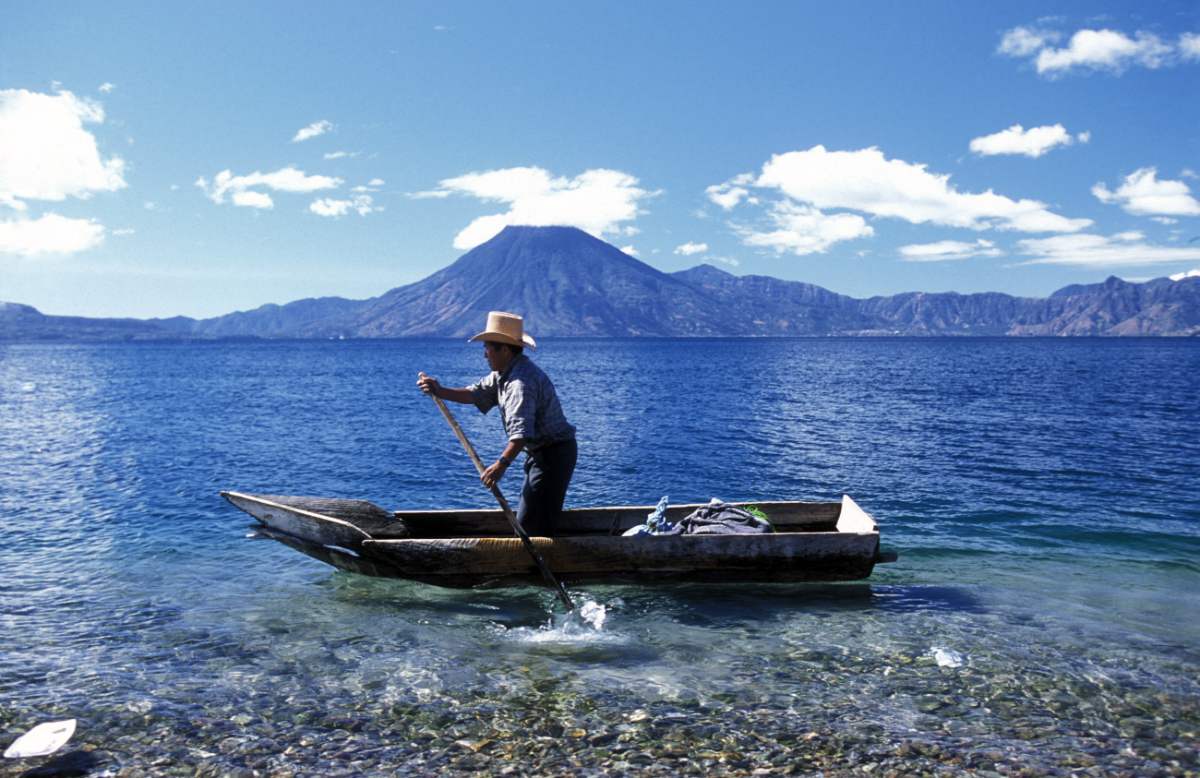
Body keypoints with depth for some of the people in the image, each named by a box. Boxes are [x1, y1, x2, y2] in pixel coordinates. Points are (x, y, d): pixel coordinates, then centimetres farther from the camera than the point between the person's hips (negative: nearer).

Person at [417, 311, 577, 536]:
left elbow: (522, 430, -35)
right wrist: (440, 391, -3)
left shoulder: (521, 381, -25)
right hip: (542, 452, 11)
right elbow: (476, 393, 8)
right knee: (543, 521, 19)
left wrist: (502, 463, -42)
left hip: (553, 454, -11)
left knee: (529, 524, -8)